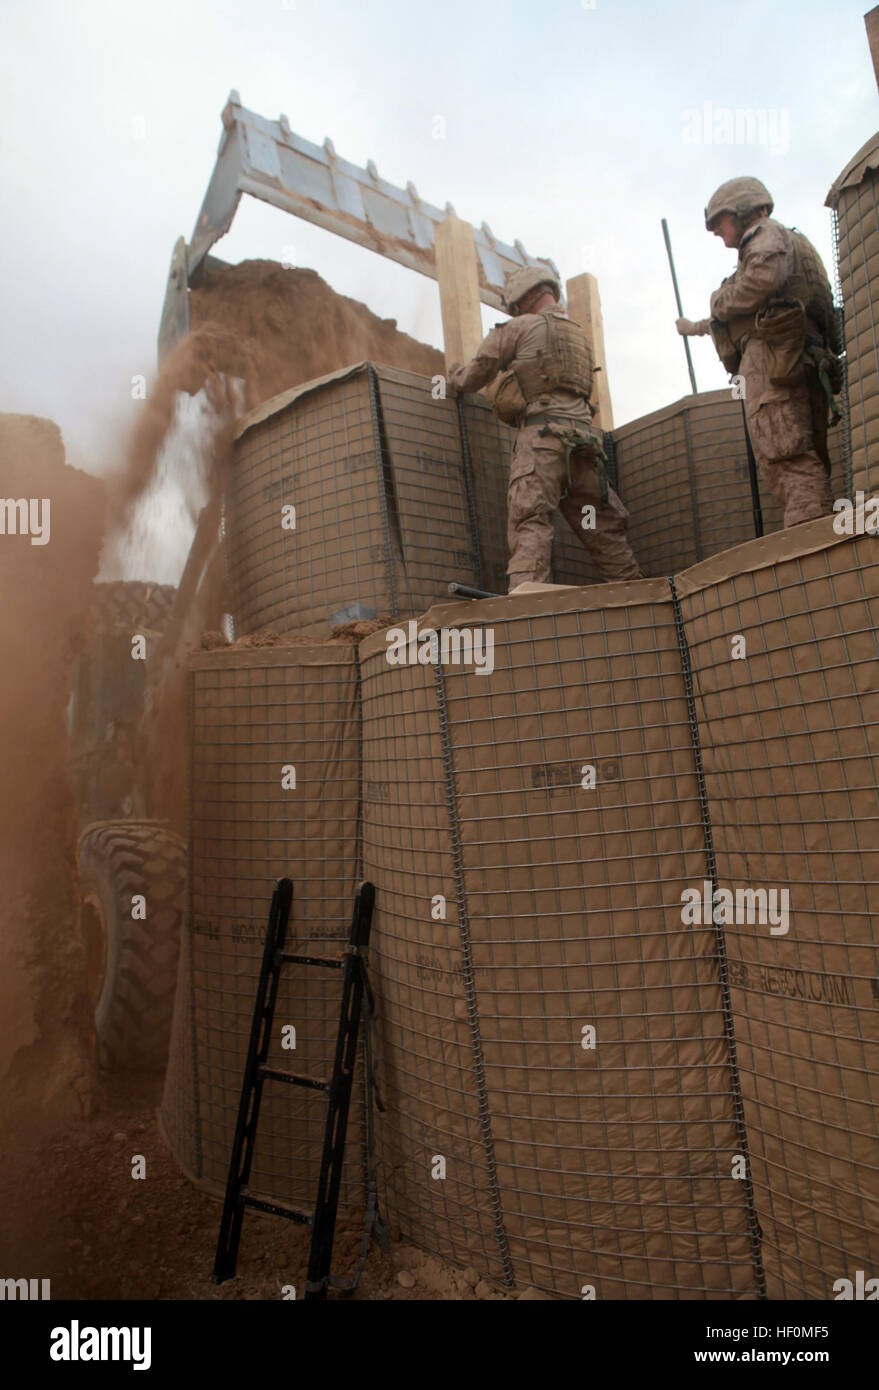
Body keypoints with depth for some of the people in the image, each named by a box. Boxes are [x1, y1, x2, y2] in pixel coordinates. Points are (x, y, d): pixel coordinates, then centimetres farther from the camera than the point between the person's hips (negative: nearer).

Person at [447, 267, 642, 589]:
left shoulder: (521, 327, 8)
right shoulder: (578, 334, 30)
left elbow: (479, 371, 14)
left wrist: (453, 379, 35)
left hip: (543, 432, -7)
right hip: (584, 436, 7)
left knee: (529, 518, -19)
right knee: (602, 526, 9)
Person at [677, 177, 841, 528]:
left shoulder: (769, 233, 9)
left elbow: (766, 276, -16)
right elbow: (742, 318, 49)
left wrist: (719, 303, -1)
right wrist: (697, 326, 59)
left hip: (774, 352, -10)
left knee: (783, 454, -23)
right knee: (808, 462, 2)